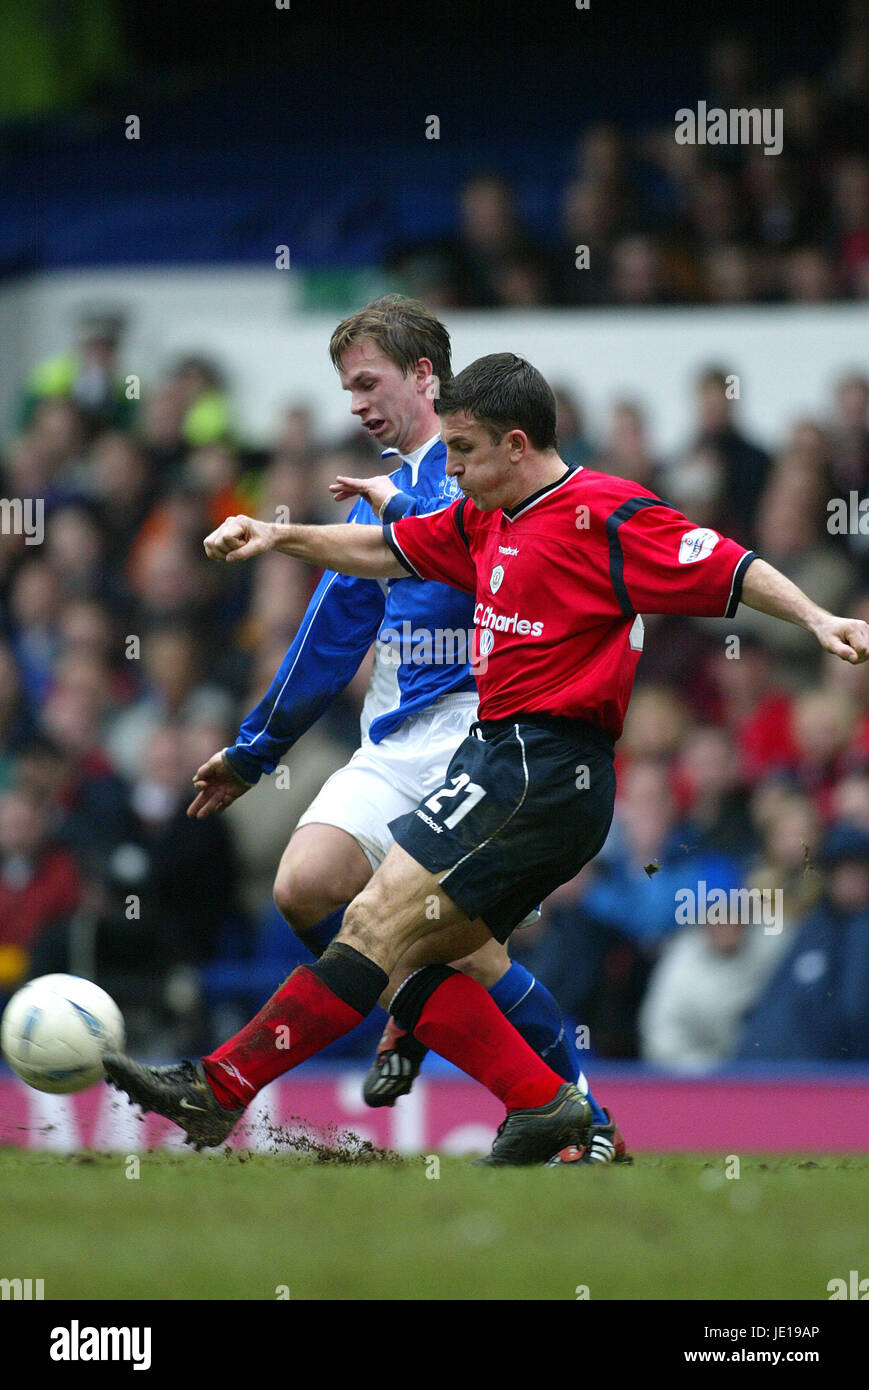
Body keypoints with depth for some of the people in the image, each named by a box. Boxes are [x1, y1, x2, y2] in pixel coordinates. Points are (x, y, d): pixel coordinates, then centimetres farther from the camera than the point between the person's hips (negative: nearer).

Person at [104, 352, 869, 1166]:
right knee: (403, 959, 4)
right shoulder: (486, 520, 18)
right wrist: (280, 539, 22)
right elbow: (388, 553, 30)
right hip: (502, 756, 10)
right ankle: (544, 1104, -3)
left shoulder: (604, 513, -8)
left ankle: (220, 1089, -17)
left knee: (379, 924, -14)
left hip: (543, 769, -10)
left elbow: (728, 571, -9)